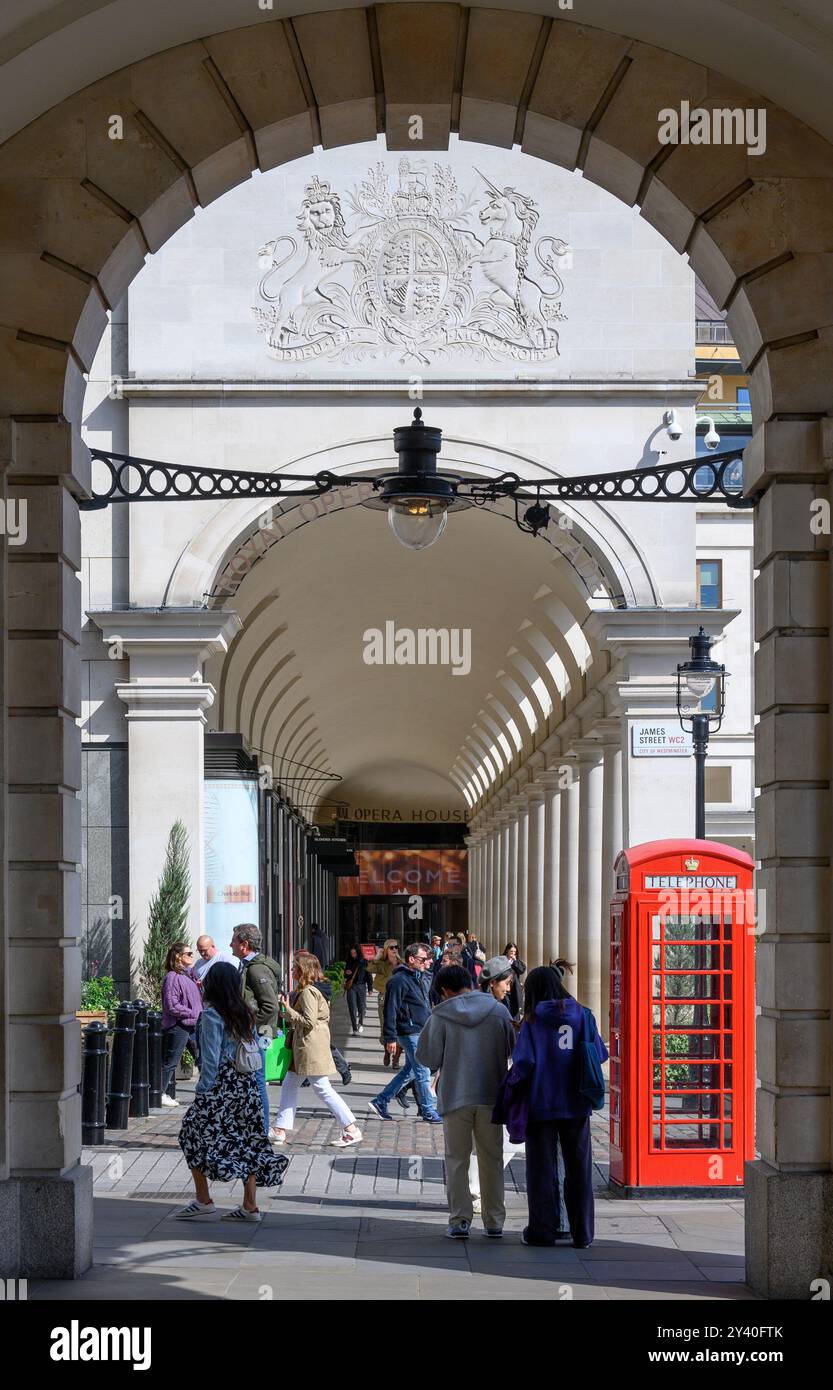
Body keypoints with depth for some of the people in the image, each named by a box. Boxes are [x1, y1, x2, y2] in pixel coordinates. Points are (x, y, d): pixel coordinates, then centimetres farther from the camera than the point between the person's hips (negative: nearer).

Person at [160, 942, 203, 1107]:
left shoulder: (188, 975, 13)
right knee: (170, 1062, -3)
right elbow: (172, 1006, -19)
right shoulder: (173, 977, -14)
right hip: (178, 1026, -9)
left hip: (193, 1025, 9)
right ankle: (159, 1094, 4)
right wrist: (195, 1014, -16)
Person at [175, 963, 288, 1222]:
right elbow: (258, 1052, 11)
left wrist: (202, 1091, -9)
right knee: (247, 1141, 9)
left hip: (221, 1084, -7)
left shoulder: (211, 1015, -11)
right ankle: (250, 1205, 10)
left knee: (194, 1135, 6)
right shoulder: (245, 1013, 8)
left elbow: (211, 1059, -14)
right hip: (247, 1084, 7)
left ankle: (203, 1200, 4)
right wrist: (254, 1081, 17)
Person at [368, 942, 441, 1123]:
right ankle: (428, 1111, 4)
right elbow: (390, 1010, -17)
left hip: (422, 1032, 10)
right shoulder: (399, 980, -15)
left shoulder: (422, 978, 15)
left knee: (410, 1071, 15)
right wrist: (390, 1038, -19)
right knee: (423, 1073, -4)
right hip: (410, 1032, -10)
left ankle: (380, 1102, 22)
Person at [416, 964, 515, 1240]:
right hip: (491, 1095, 2)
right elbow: (512, 1049, 9)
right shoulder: (498, 1011, 0)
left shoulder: (441, 1016, -8)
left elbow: (427, 1056, -7)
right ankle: (494, 1222, 14)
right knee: (491, 1160, 12)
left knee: (457, 1159, 8)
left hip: (455, 1096, -2)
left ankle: (460, 1220, 3)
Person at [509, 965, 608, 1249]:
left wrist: (514, 1081, 4)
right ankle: (582, 1233, 11)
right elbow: (600, 1054, -1)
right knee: (578, 1168, 10)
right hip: (576, 1104, 2)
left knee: (542, 1169, 9)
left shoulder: (532, 1022, -7)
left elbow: (523, 1063, -15)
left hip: (541, 1105, -2)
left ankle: (541, 1231, 11)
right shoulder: (582, 1015, 0)